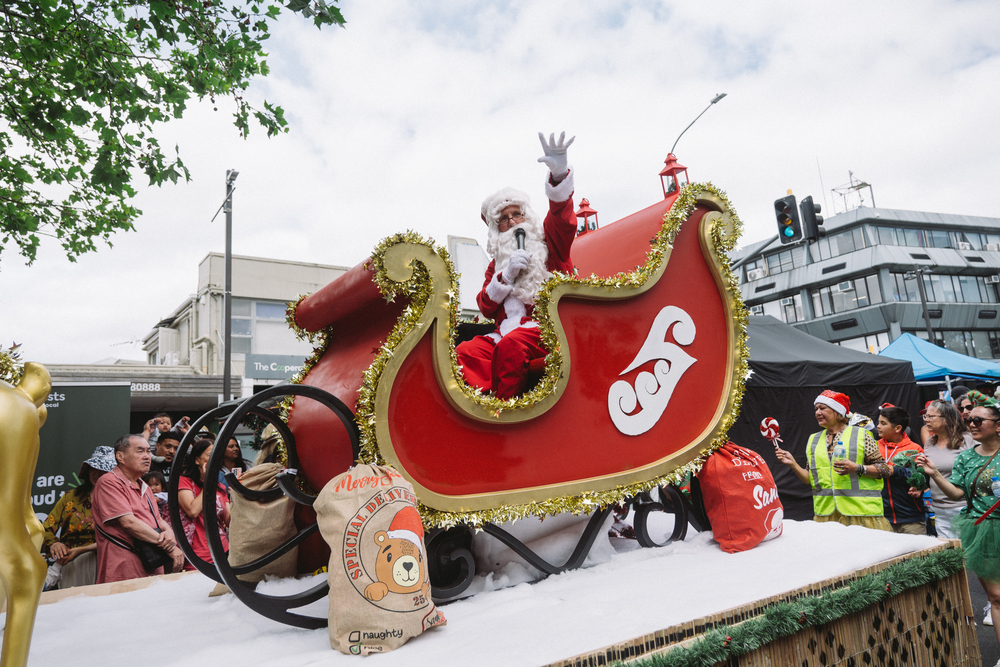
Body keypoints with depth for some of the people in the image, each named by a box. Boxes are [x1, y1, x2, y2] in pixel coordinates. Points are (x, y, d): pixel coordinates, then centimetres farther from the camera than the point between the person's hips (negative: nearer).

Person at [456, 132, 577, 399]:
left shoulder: (546, 241, 16)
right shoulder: (497, 262, 26)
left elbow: (562, 218, -6)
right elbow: (485, 307, 17)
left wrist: (559, 174, -25)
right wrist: (506, 276, -1)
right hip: (508, 328, 4)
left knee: (512, 345, -36)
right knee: (465, 351, -25)